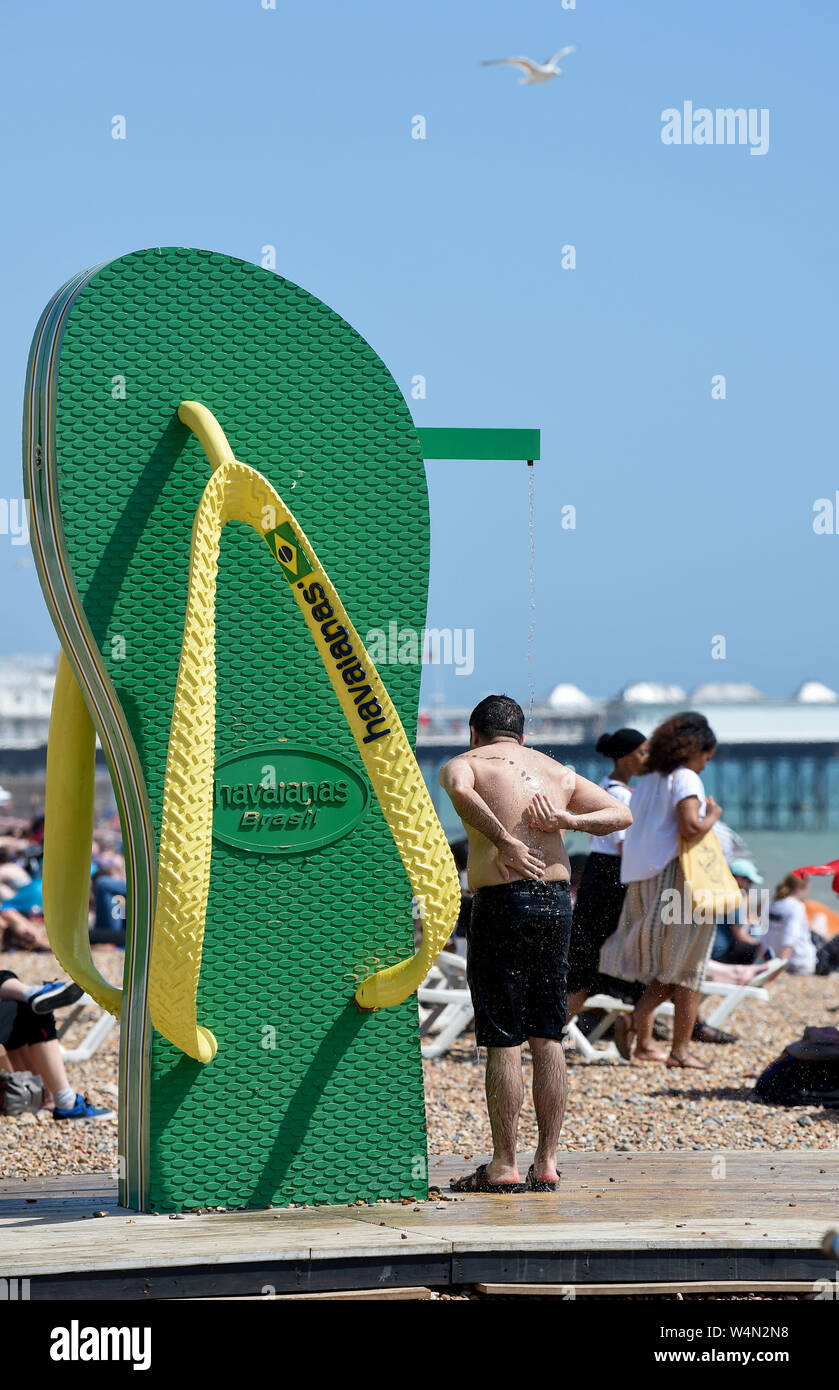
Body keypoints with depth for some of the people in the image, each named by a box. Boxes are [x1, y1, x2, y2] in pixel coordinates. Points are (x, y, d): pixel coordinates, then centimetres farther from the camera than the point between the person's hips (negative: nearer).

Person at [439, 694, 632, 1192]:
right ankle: (547, 1164, 10)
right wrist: (567, 820, 2)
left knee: (503, 1041, -2)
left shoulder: (467, 763, 3)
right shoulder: (557, 771, 18)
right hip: (557, 900, 5)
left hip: (503, 901, -5)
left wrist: (504, 843, -19)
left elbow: (459, 791, -22)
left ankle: (505, 1166, 0)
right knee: (548, 1038, 10)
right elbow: (621, 814, 16)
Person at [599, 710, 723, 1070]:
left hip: (645, 884, 7)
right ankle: (680, 1051, -1)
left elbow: (628, 845, 16)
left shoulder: (646, 783, 15)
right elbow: (690, 829, -22)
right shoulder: (686, 779, -9)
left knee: (665, 967, 14)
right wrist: (712, 815, -7)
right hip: (679, 880, -7)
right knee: (687, 969, 1)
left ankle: (640, 1032, -3)